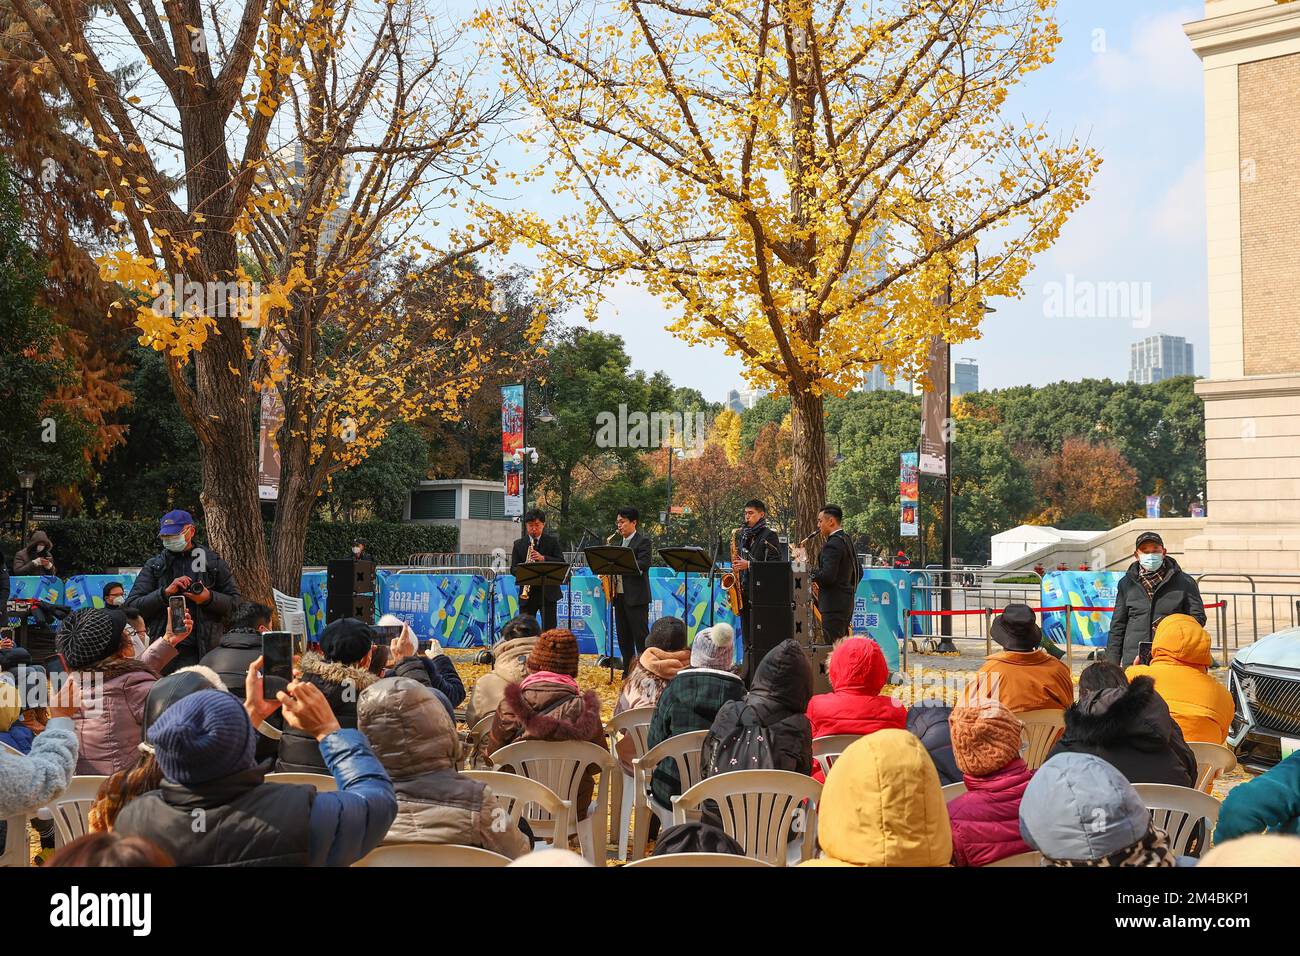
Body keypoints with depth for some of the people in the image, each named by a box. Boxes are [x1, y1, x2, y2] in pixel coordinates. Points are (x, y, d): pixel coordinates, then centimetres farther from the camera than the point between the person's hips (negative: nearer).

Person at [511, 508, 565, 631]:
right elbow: (513, 569, 4)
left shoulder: (553, 541, 5)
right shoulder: (519, 544, 9)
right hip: (527, 593, 2)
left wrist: (543, 558, -21)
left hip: (548, 592, -2)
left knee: (549, 629, -2)